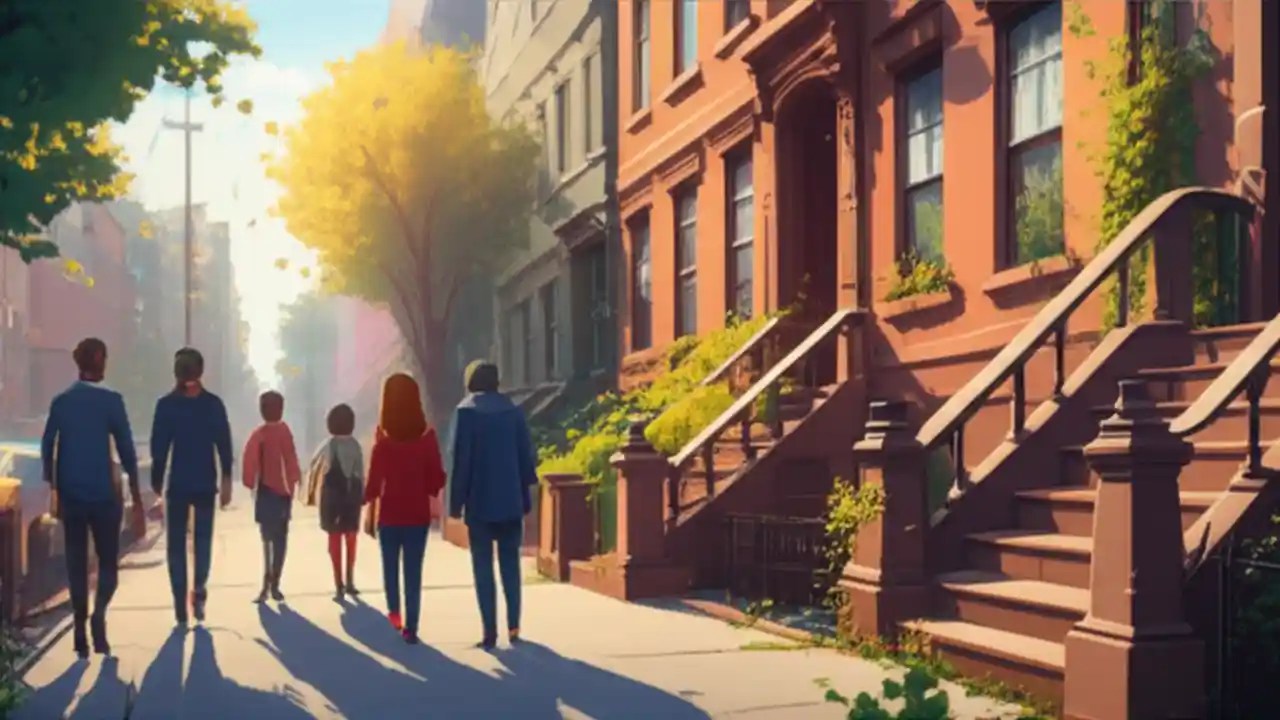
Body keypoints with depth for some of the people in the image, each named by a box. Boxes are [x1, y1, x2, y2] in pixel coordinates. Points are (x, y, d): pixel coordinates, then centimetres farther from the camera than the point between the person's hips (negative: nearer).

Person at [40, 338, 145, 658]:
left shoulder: (60, 401, 5)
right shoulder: (110, 400, -7)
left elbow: (47, 449, 8)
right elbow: (127, 451, -7)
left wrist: (54, 491, 17)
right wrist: (136, 498, -2)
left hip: (70, 496, 3)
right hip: (103, 494, -3)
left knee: (76, 563, 9)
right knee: (108, 561, 5)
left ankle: (80, 634, 7)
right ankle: (98, 612, -21)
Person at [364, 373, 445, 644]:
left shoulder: (383, 434, -7)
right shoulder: (427, 433, -4)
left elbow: (375, 476, -7)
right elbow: (437, 476, -3)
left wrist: (370, 509, 1)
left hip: (389, 512, 0)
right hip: (418, 512, 1)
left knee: (390, 565, 19)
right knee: (414, 570, 3)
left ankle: (394, 612, 21)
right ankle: (411, 627, -1)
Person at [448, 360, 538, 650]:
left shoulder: (467, 411, -5)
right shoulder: (513, 410, 6)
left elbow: (461, 460, -8)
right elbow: (526, 456, 6)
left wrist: (456, 501, -2)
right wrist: (525, 498, 13)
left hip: (480, 502, -3)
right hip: (511, 501, 3)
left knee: (483, 567, 2)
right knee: (510, 565, 11)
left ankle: (490, 630, -2)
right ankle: (513, 627, 9)